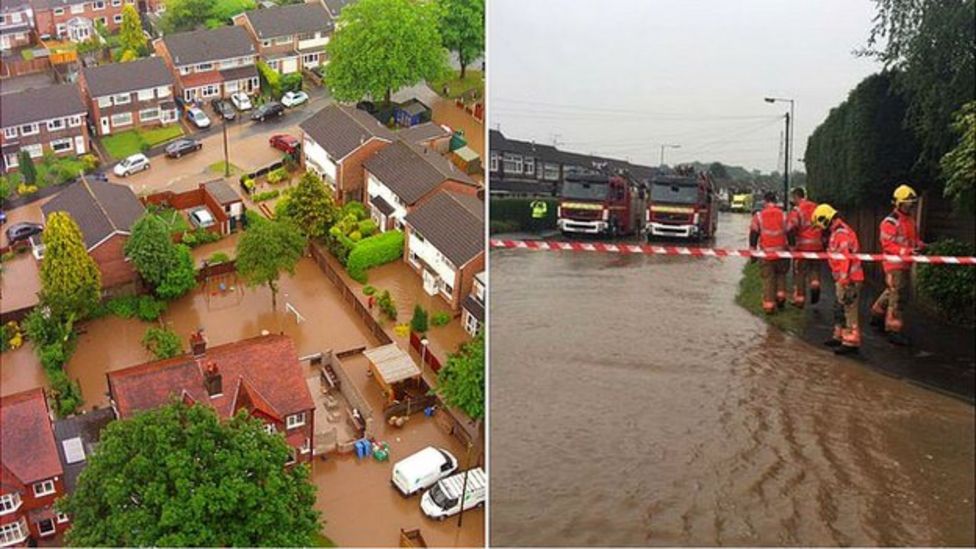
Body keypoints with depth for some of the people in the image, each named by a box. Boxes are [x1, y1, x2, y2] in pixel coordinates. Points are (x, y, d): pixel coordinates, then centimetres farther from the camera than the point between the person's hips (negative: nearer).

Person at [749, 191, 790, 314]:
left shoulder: (758, 216, -1)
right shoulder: (783, 215, 2)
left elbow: (753, 234, -1)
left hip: (766, 253, -1)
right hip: (781, 252, 1)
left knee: (768, 278, 6)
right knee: (781, 274, 23)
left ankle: (769, 304, 4)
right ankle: (780, 294, 9)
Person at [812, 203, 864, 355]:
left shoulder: (841, 234, -18)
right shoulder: (836, 232, 15)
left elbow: (846, 259, -24)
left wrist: (844, 281, -26)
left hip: (849, 279, -11)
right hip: (843, 279, 11)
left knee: (849, 309, -7)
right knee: (839, 308, 20)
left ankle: (852, 342, -4)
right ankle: (840, 336, 31)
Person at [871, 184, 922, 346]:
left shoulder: (910, 220, 13)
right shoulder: (890, 222, -15)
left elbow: (914, 238, 23)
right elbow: (887, 245, -19)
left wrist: (919, 245, 1)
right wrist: (906, 251, -29)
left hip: (906, 263, 9)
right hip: (894, 264, -9)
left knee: (892, 292, 22)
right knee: (897, 296, -10)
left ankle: (877, 314, 42)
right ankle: (893, 330, -7)